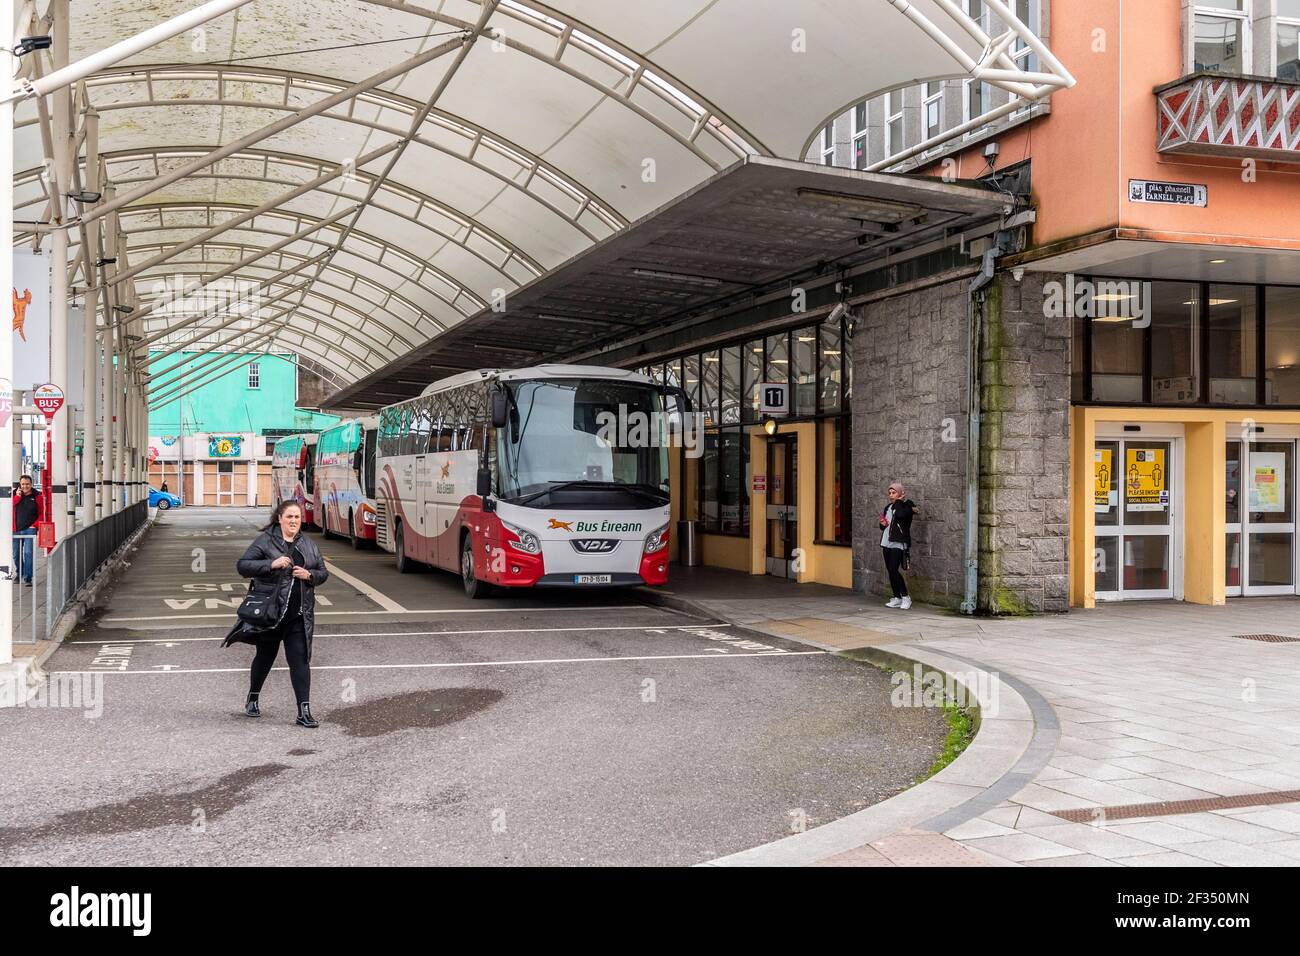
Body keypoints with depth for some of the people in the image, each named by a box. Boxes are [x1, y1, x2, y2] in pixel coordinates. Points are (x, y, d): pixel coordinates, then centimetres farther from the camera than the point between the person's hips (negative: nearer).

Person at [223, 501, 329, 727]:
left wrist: (309, 575, -8)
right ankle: (252, 699, 40)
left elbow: (323, 572, 15)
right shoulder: (264, 541, -5)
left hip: (299, 615, 2)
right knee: (265, 657, 15)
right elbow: (242, 565, -11)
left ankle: (304, 712, -5)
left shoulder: (309, 545, 9)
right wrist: (271, 564, -22)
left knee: (300, 660, -4)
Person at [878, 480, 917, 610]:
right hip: (886, 543, 8)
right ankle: (897, 598, 13)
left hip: (898, 543, -8)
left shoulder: (907, 505, -4)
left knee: (894, 570, -15)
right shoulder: (888, 507, 18)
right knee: (890, 571, 6)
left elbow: (900, 514, -26)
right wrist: (882, 524, 4)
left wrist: (899, 502, -11)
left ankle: (906, 597, -5)